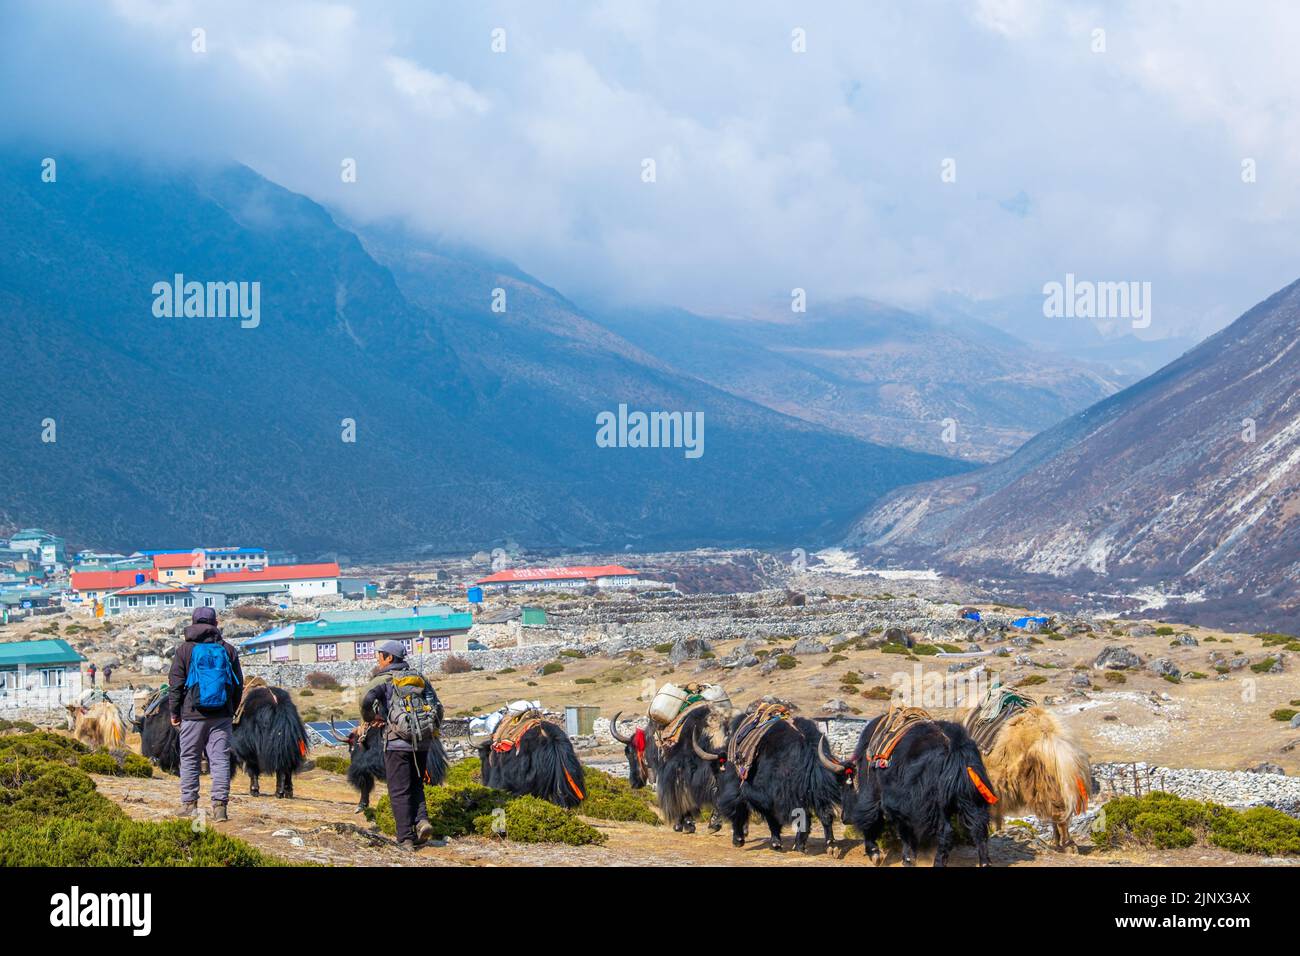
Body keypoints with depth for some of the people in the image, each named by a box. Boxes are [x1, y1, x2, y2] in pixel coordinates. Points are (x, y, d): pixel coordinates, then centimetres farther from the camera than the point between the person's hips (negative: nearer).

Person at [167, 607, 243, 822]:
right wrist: (231, 711, 20)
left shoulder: (185, 650, -2)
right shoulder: (228, 650, 6)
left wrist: (174, 713, 6)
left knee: (189, 759, 8)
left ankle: (189, 804, 9)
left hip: (193, 715, -2)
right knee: (220, 759, 1)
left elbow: (175, 684, -3)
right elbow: (238, 684, 11)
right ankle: (220, 805, -4)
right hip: (221, 715, 2)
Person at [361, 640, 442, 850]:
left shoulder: (383, 680, -2)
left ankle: (406, 838, 0)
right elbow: (437, 708, 9)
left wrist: (369, 719, -3)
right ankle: (421, 820, -3)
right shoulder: (420, 678, 13)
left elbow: (367, 700, -21)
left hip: (397, 743, -5)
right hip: (422, 742, 5)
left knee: (399, 791, 2)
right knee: (416, 786, 20)